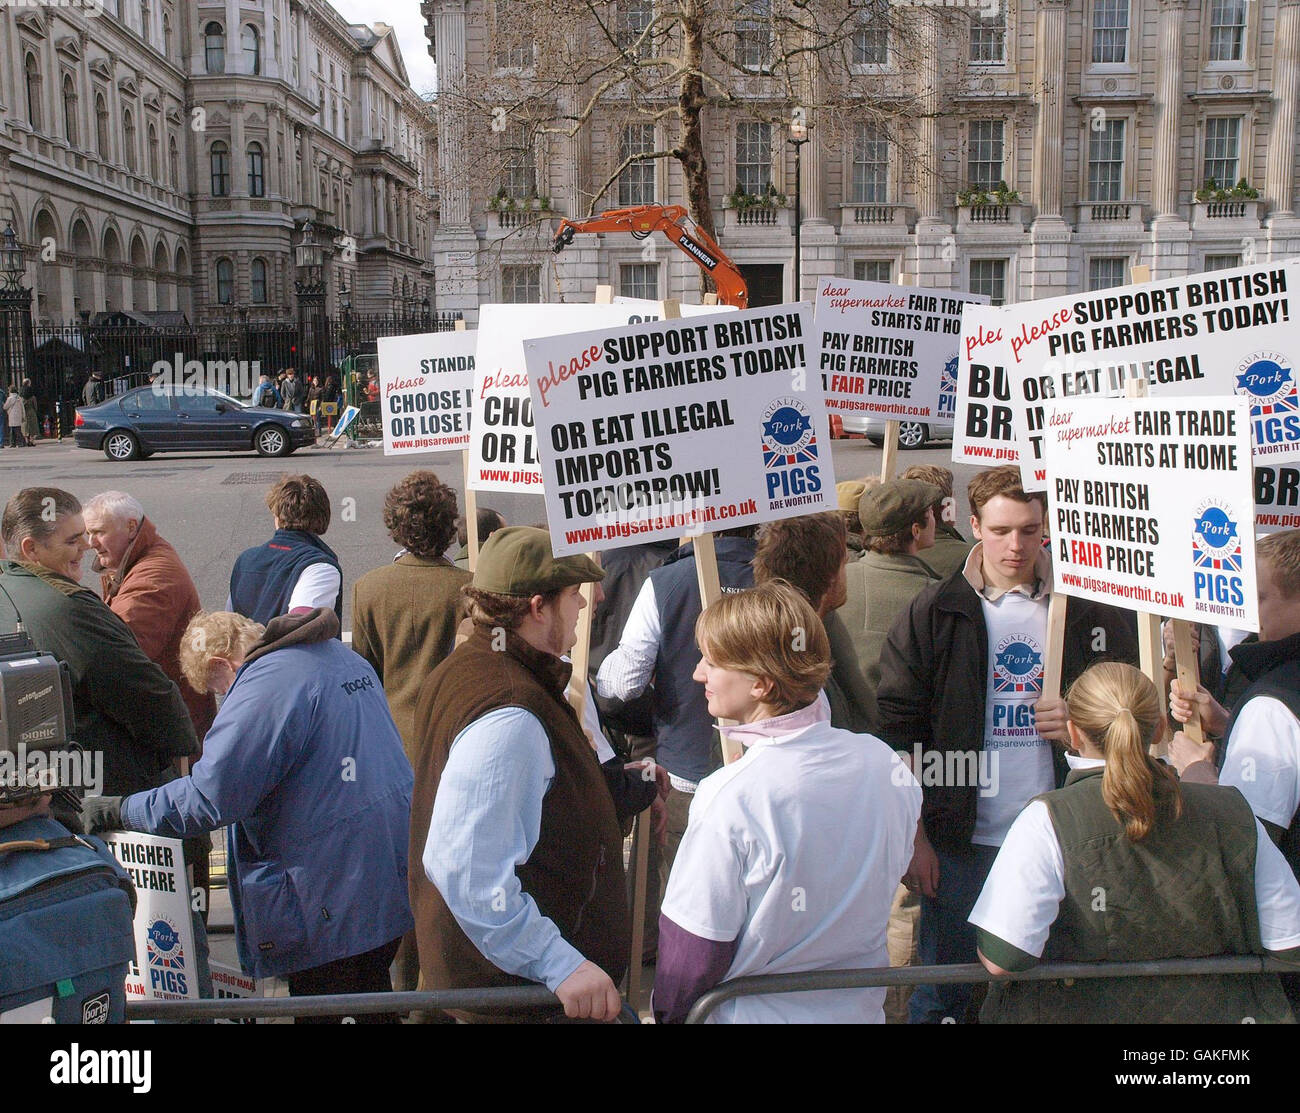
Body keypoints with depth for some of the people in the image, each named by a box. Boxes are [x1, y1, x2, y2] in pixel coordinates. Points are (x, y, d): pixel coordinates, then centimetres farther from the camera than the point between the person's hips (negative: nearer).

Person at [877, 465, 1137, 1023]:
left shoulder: (1089, 611, 2)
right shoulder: (934, 613, -2)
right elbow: (898, 731, -1)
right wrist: (913, 836, -4)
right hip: (960, 840, -1)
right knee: (942, 995, 9)